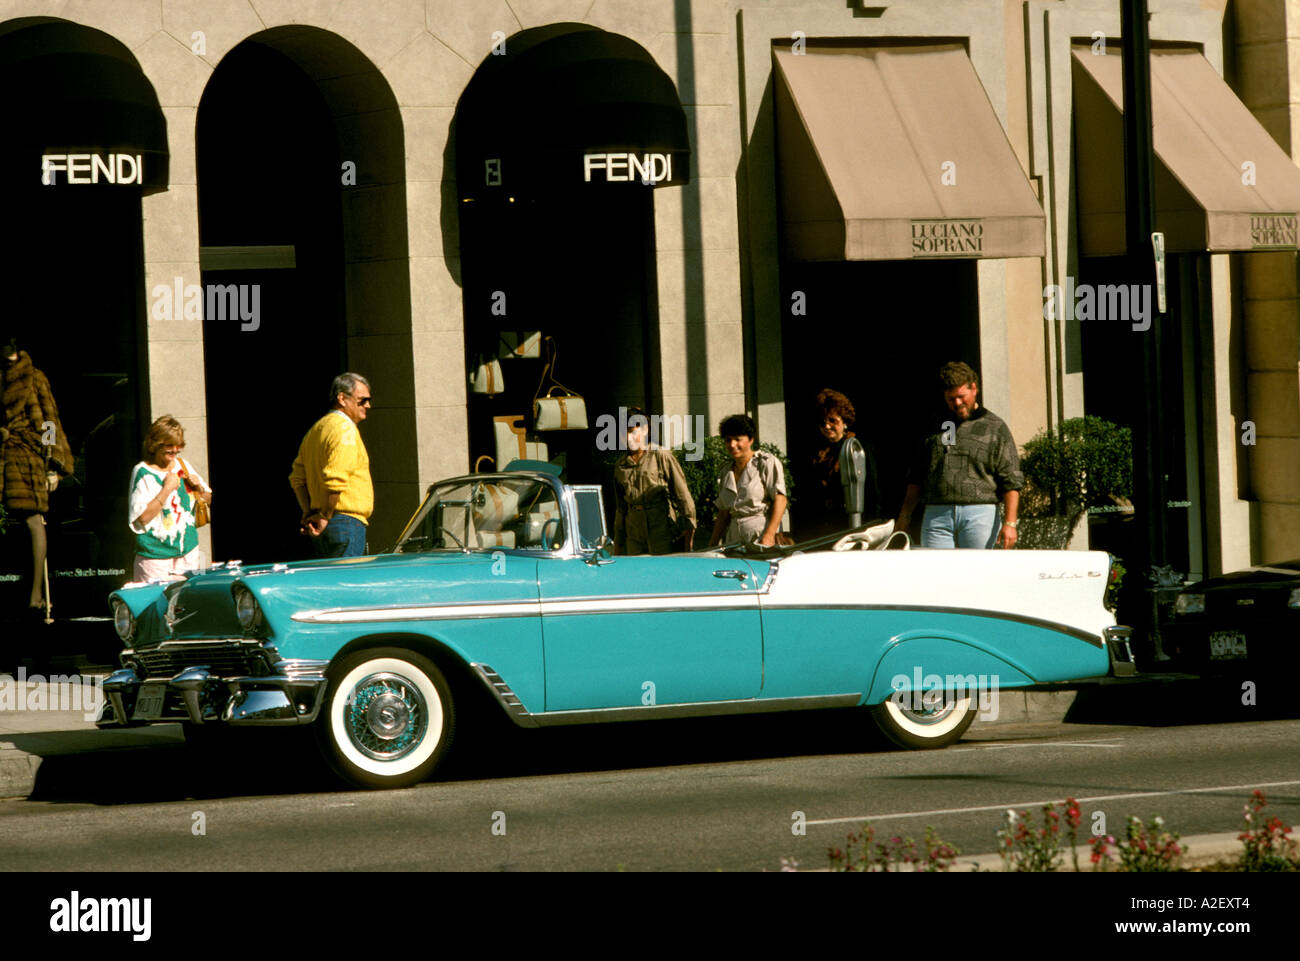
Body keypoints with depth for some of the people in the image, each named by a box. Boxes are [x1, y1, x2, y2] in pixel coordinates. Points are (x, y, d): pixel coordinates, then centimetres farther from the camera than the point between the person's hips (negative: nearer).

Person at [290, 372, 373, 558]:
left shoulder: (316, 429, 19)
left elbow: (297, 478, 20)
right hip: (347, 522, -10)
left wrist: (309, 513, 13)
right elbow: (336, 478, -23)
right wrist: (326, 516, -15)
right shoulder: (345, 429, -12)